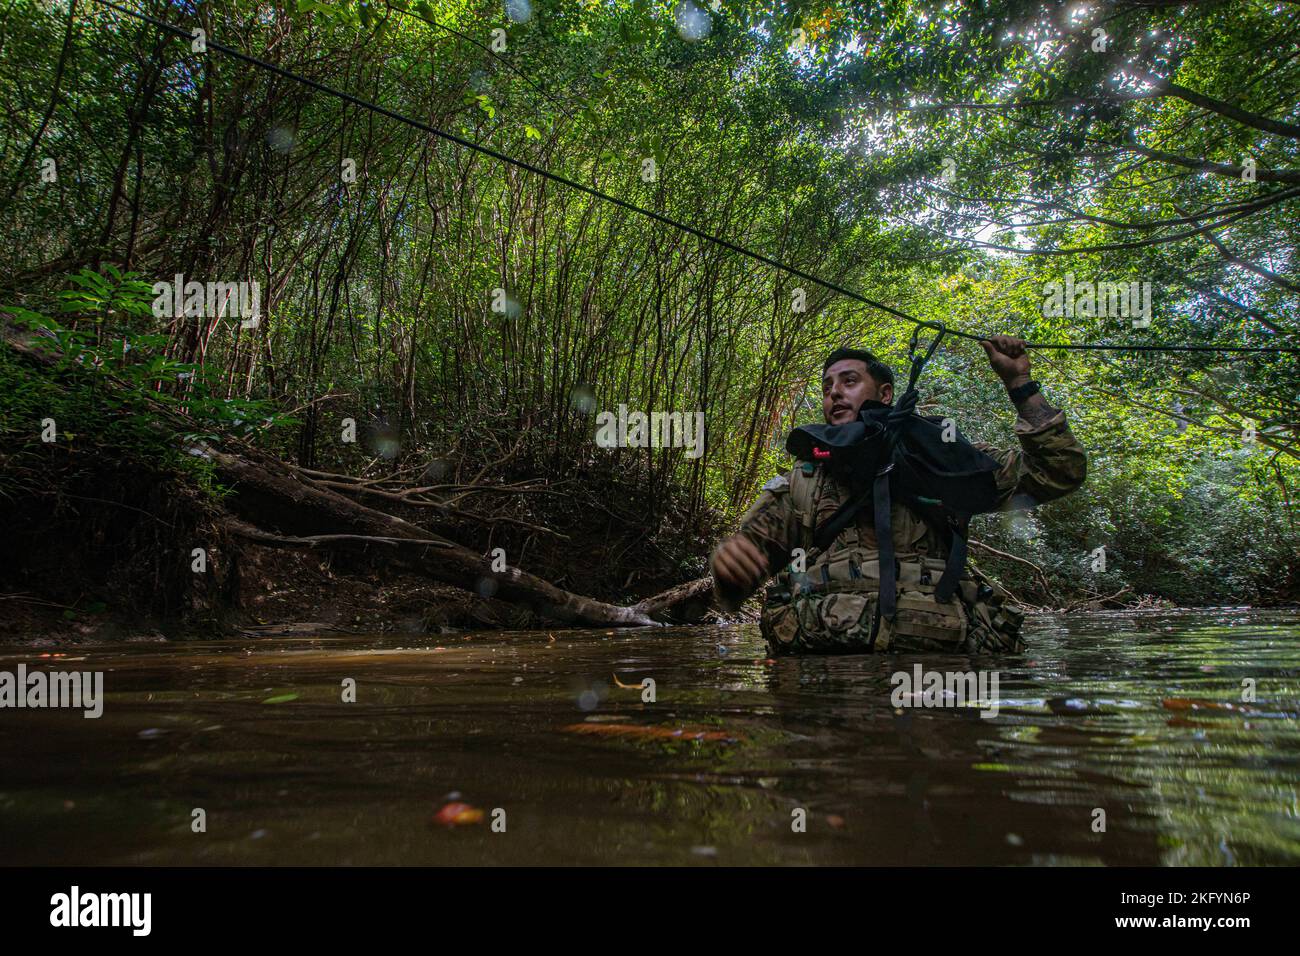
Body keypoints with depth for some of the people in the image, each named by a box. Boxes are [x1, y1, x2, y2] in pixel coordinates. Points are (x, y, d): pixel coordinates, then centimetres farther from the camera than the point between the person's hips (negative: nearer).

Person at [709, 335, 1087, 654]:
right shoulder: (801, 479, 22)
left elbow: (1059, 472, 23)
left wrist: (1019, 383, 19)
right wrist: (727, 560, -7)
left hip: (938, 642, 0)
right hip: (821, 645, 1)